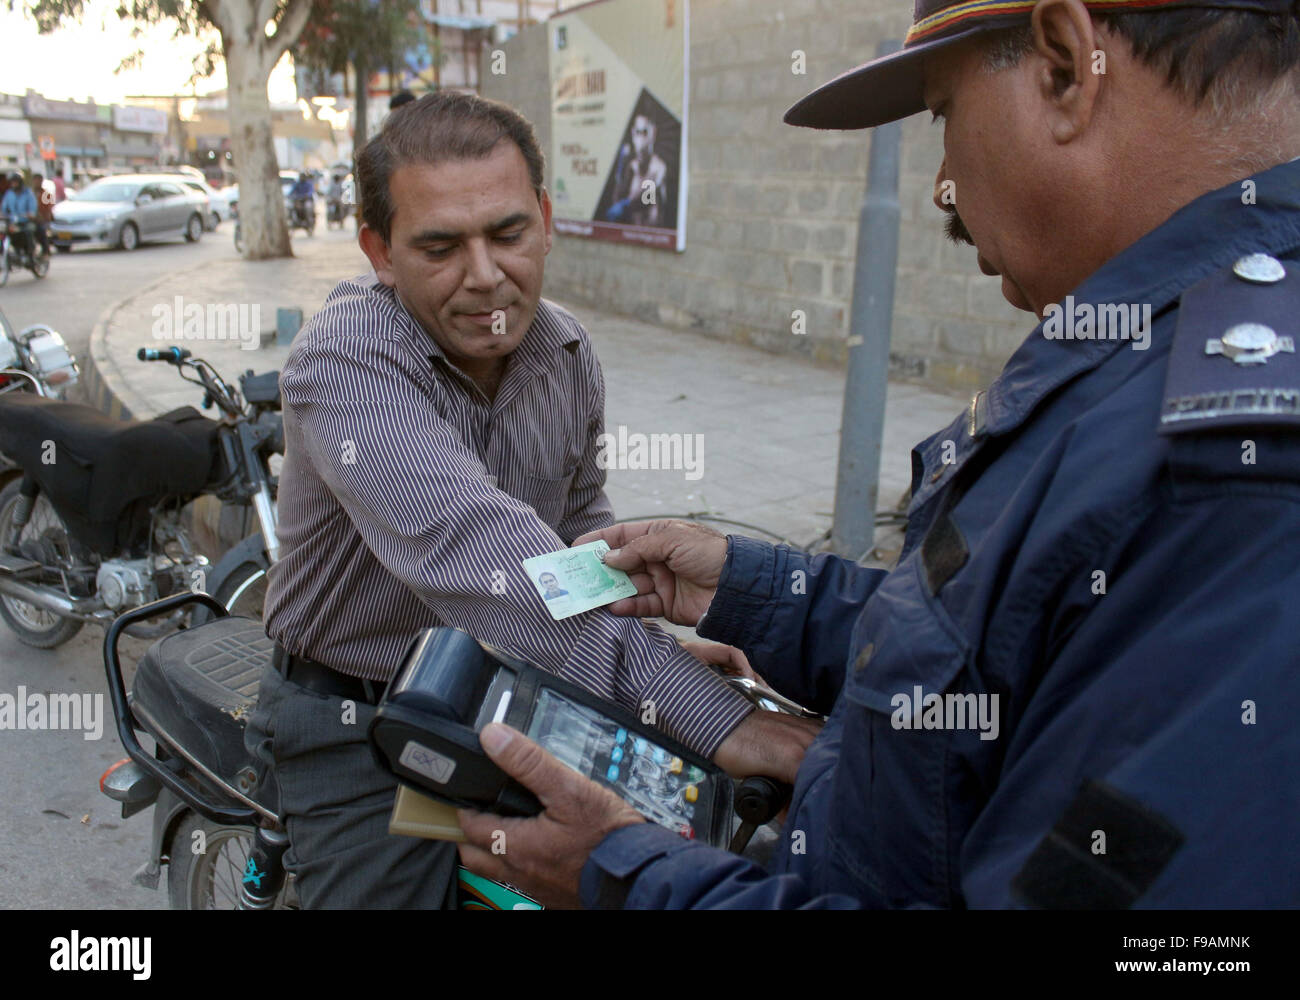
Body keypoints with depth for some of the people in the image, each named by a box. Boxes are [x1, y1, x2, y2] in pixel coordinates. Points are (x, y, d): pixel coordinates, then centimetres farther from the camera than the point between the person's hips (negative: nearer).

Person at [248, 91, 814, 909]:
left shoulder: (568, 353, -3)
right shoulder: (344, 361, -26)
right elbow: (472, 550, -41)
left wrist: (652, 633, -5)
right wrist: (702, 709, -47)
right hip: (362, 733, -4)